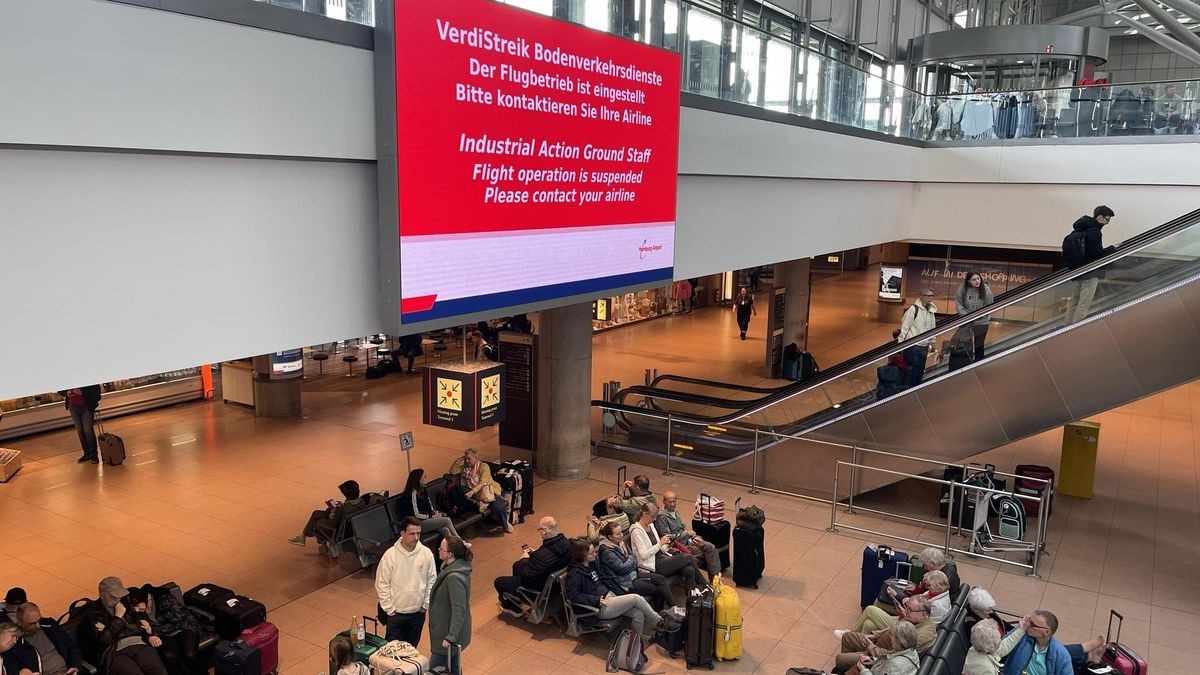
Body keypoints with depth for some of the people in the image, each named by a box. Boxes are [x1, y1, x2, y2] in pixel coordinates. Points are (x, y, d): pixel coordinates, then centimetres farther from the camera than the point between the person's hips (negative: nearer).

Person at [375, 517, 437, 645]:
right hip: (396, 613, -3)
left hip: (418, 612, 3)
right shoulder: (390, 555, -18)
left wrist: (426, 604, -1)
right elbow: (381, 585, -11)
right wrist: (390, 609, -10)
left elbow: (431, 581, 0)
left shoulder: (426, 553, -10)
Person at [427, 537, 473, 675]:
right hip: (448, 629, 9)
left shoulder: (455, 578, -31)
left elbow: (459, 611, -29)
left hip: (448, 632, -9)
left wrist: (450, 637, -25)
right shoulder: (453, 566, -2)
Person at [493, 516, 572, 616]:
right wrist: (534, 554, 0)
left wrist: (525, 559, -11)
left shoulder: (542, 555, -40)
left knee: (498, 582, 7)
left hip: (540, 587, -8)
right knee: (516, 566, 28)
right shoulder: (565, 542, -15)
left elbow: (528, 577, -27)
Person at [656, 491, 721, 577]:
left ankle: (716, 577, -9)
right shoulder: (662, 517, -15)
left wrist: (692, 534, 2)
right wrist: (686, 533, -12)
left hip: (687, 539, 9)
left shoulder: (675, 512, 13)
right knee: (703, 553, -21)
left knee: (711, 547, -10)